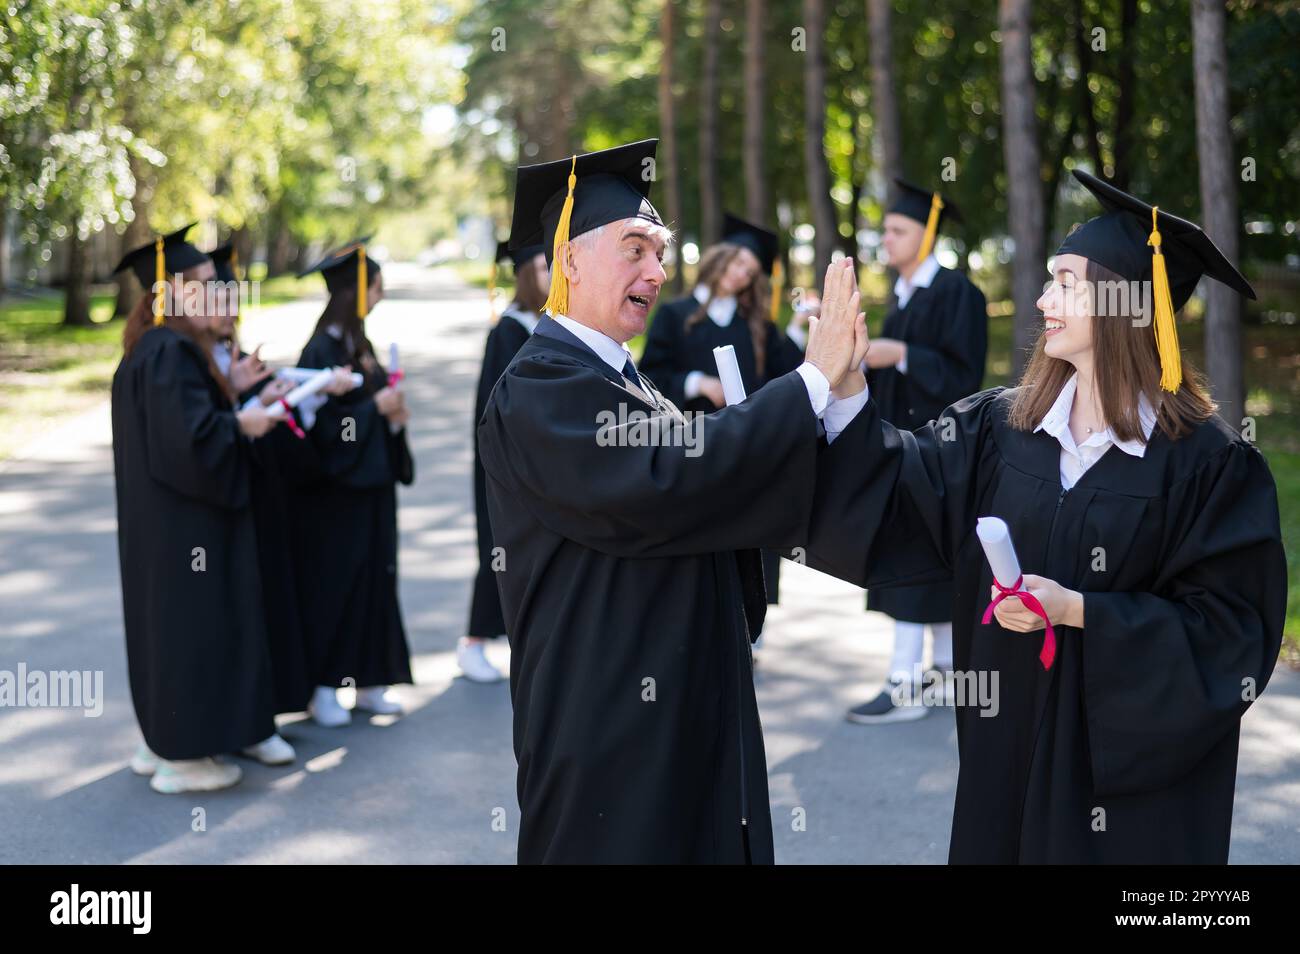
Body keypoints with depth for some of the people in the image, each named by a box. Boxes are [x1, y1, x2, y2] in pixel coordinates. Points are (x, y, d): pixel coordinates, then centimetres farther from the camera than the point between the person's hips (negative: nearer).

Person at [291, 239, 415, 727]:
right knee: (331, 583, 0)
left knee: (373, 577, 11)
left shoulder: (355, 344, 11)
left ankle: (367, 681, 19)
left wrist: (393, 412, -3)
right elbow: (323, 423, -20)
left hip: (370, 481, 8)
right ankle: (321, 687, 10)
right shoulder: (322, 351, -15)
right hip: (334, 488, -8)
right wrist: (377, 407, -15)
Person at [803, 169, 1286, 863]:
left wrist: (1078, 611, -21)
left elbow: (1229, 628, -13)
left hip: (1135, 748, -4)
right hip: (1010, 737, 5)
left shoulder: (1207, 461, -12)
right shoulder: (1002, 425, 2)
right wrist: (847, 385, -16)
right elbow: (900, 493, -3)